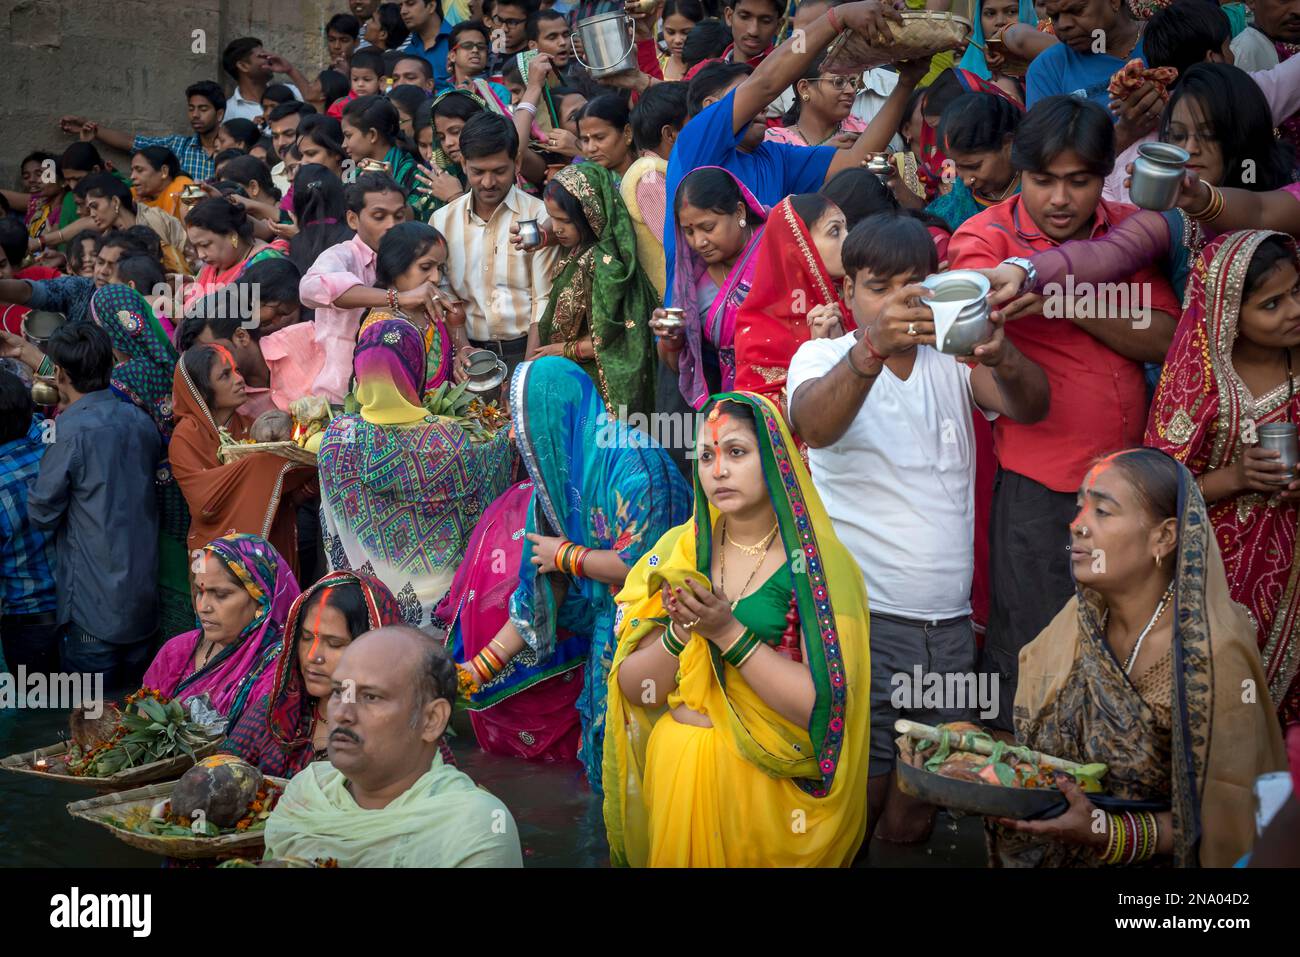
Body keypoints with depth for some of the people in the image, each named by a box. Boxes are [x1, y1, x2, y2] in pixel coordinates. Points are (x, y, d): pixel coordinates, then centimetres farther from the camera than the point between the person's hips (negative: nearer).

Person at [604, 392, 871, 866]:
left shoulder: (819, 564, -11)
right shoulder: (677, 552, 0)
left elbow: (824, 706, -19)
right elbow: (632, 689, -2)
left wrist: (728, 633, -24)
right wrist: (682, 632, -19)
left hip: (769, 785, -3)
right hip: (674, 769, 3)